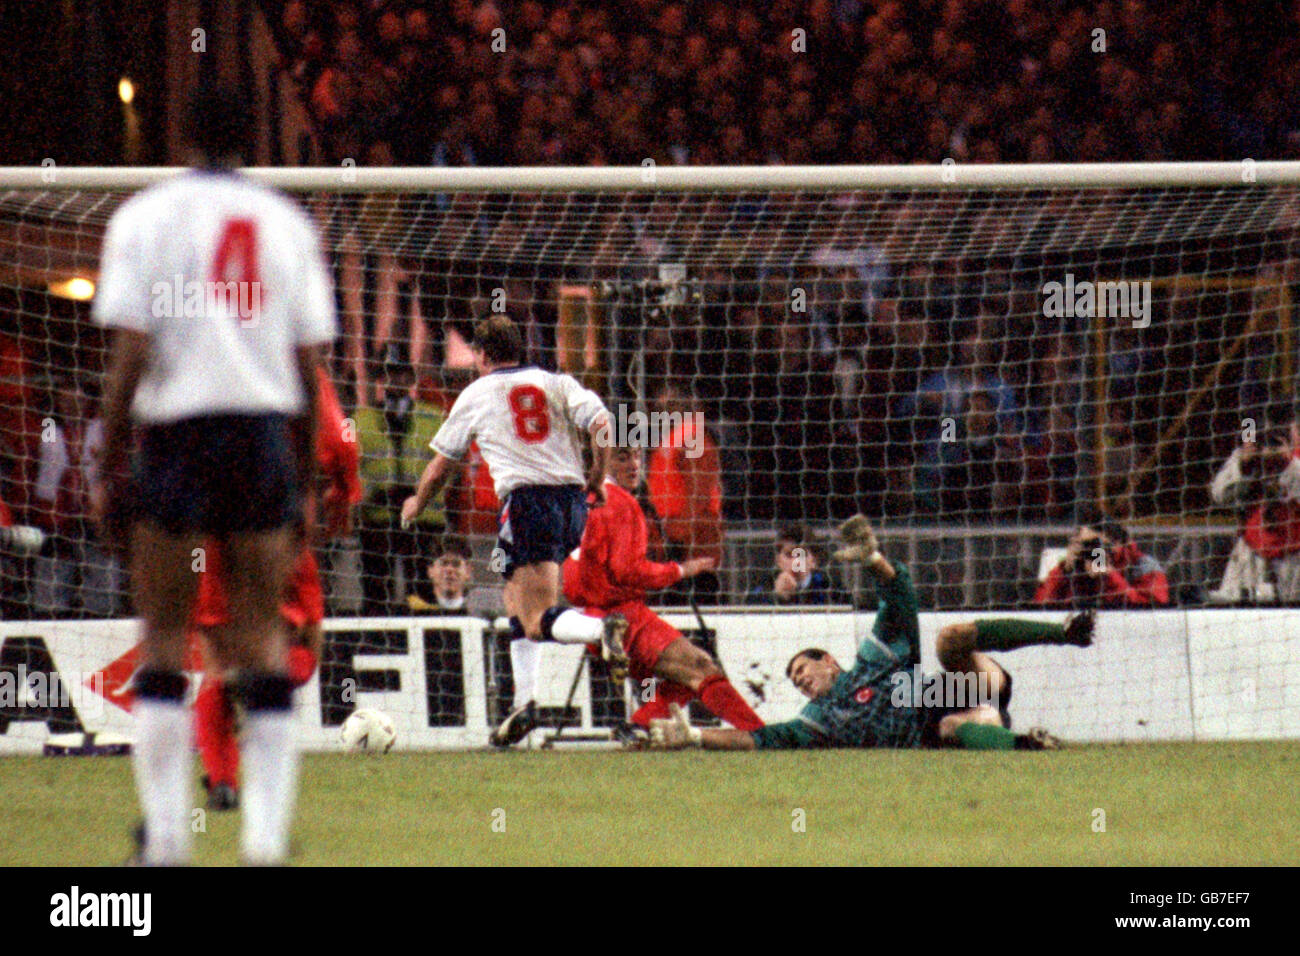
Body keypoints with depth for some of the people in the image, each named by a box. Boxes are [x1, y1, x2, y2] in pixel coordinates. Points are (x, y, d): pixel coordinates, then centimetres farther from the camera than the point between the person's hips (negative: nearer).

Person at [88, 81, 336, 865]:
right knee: (263, 636, 5)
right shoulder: (289, 223, 9)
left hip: (177, 428, -2)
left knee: (164, 639, 4)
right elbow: (311, 366, 8)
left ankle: (167, 835, -1)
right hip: (266, 430, 2)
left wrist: (109, 468, -1)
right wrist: (303, 483, 14)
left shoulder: (145, 217, 0)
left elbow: (130, 357, -6)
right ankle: (267, 835, -2)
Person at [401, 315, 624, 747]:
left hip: (526, 498, -5)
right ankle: (524, 701, 14)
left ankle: (601, 627, -44)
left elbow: (440, 466, 21)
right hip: (572, 496, 5)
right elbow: (600, 423, 0)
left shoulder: (475, 395, 12)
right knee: (516, 598, 22)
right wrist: (597, 479, 13)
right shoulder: (556, 383, 17)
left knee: (541, 620, -14)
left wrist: (417, 504, 40)